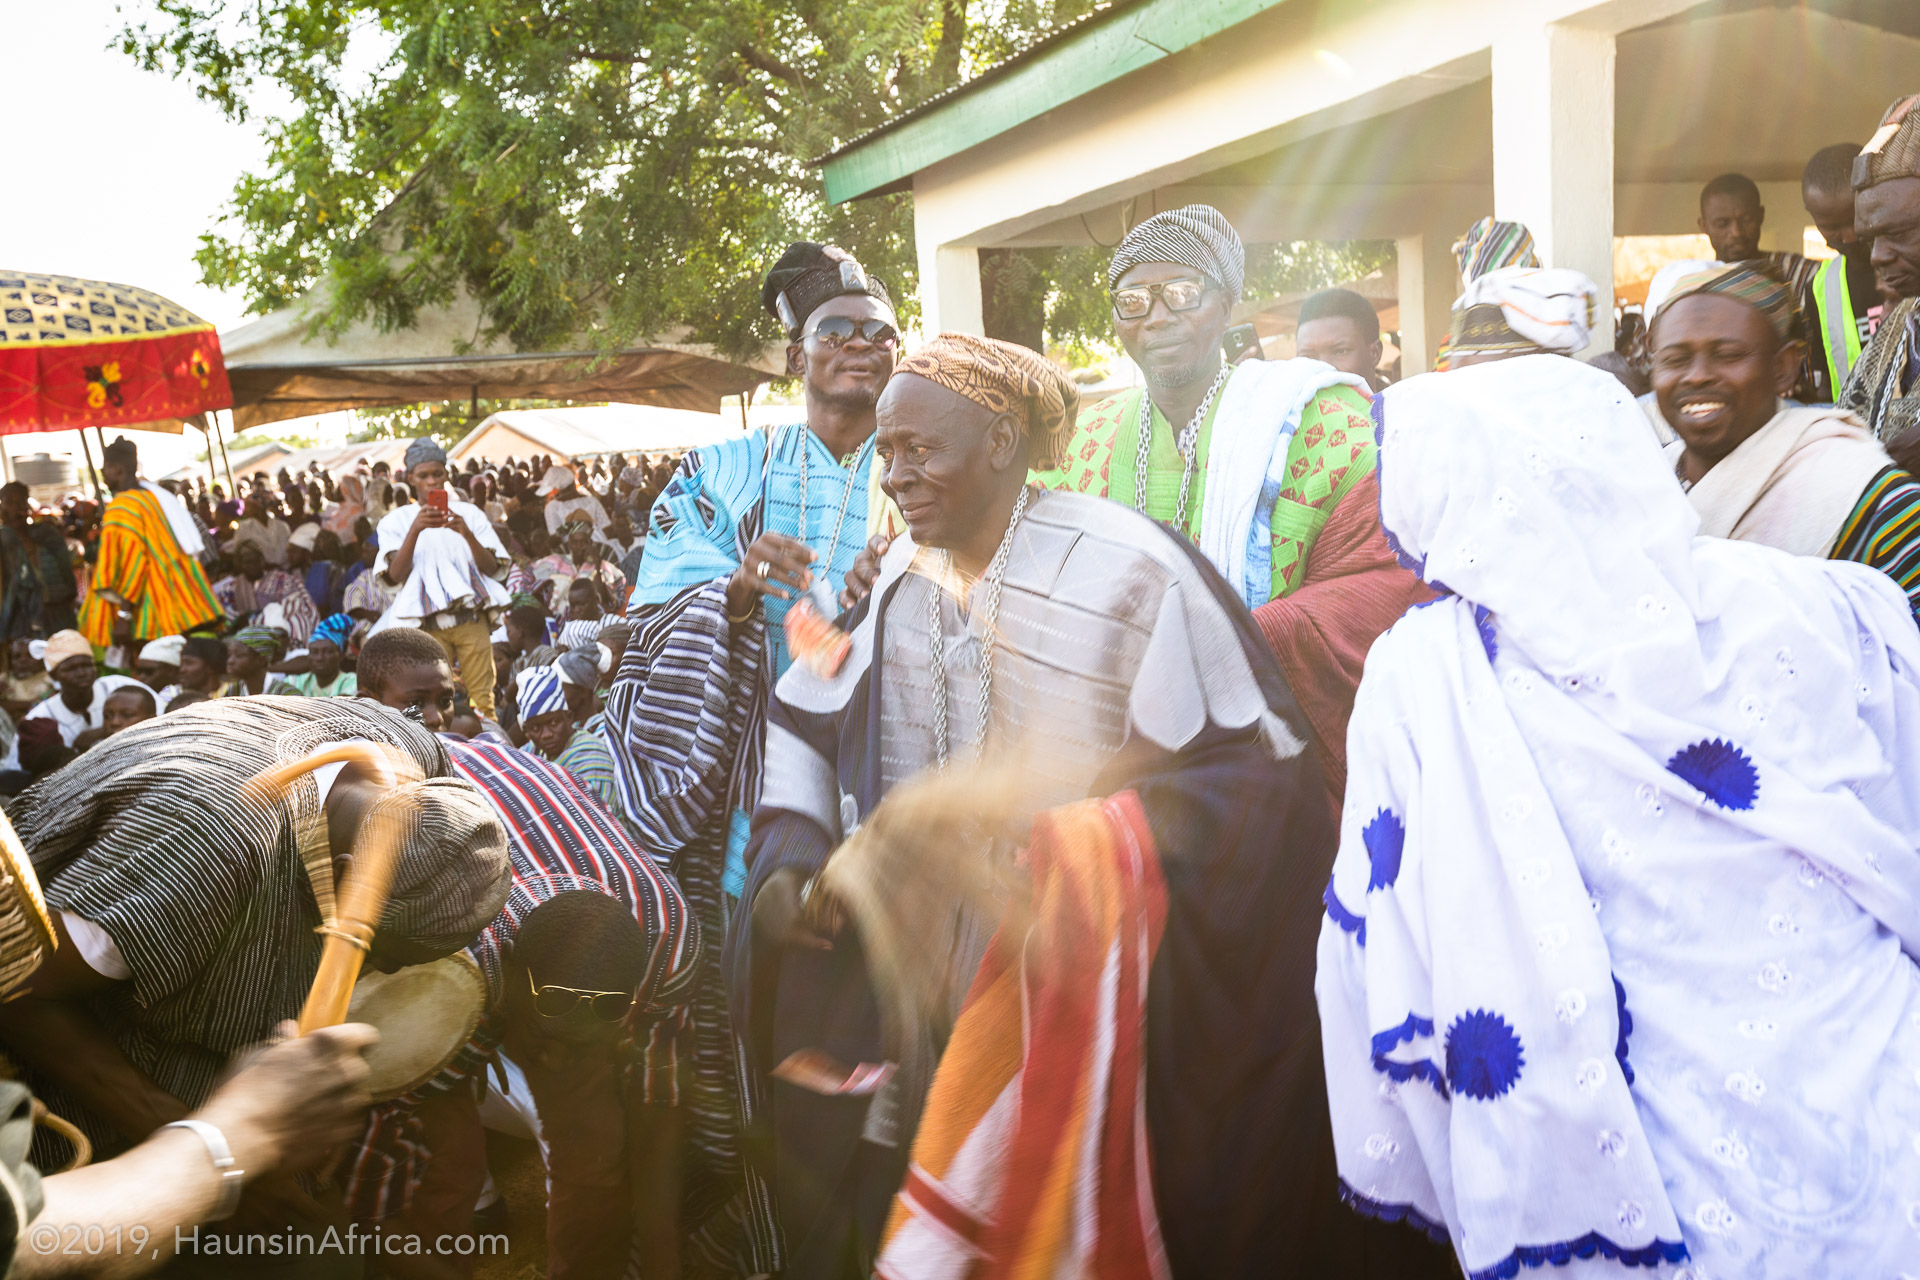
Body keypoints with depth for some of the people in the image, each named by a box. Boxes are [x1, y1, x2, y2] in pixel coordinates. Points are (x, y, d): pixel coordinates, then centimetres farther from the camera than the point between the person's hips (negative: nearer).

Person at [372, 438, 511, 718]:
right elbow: (396, 575, -3)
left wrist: (467, 534, -13)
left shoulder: (469, 512, 14)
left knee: (483, 701, -6)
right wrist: (415, 530, -15)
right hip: (427, 622, 0)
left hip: (472, 616, 0)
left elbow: (492, 568, 4)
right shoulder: (398, 520, 12)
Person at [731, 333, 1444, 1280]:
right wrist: (789, 862, 1)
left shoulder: (1125, 569, -14)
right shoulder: (894, 581, 2)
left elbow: (1254, 767, -13)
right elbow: (806, 723, 15)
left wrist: (1096, 846, -22)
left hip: (1081, 989, -4)